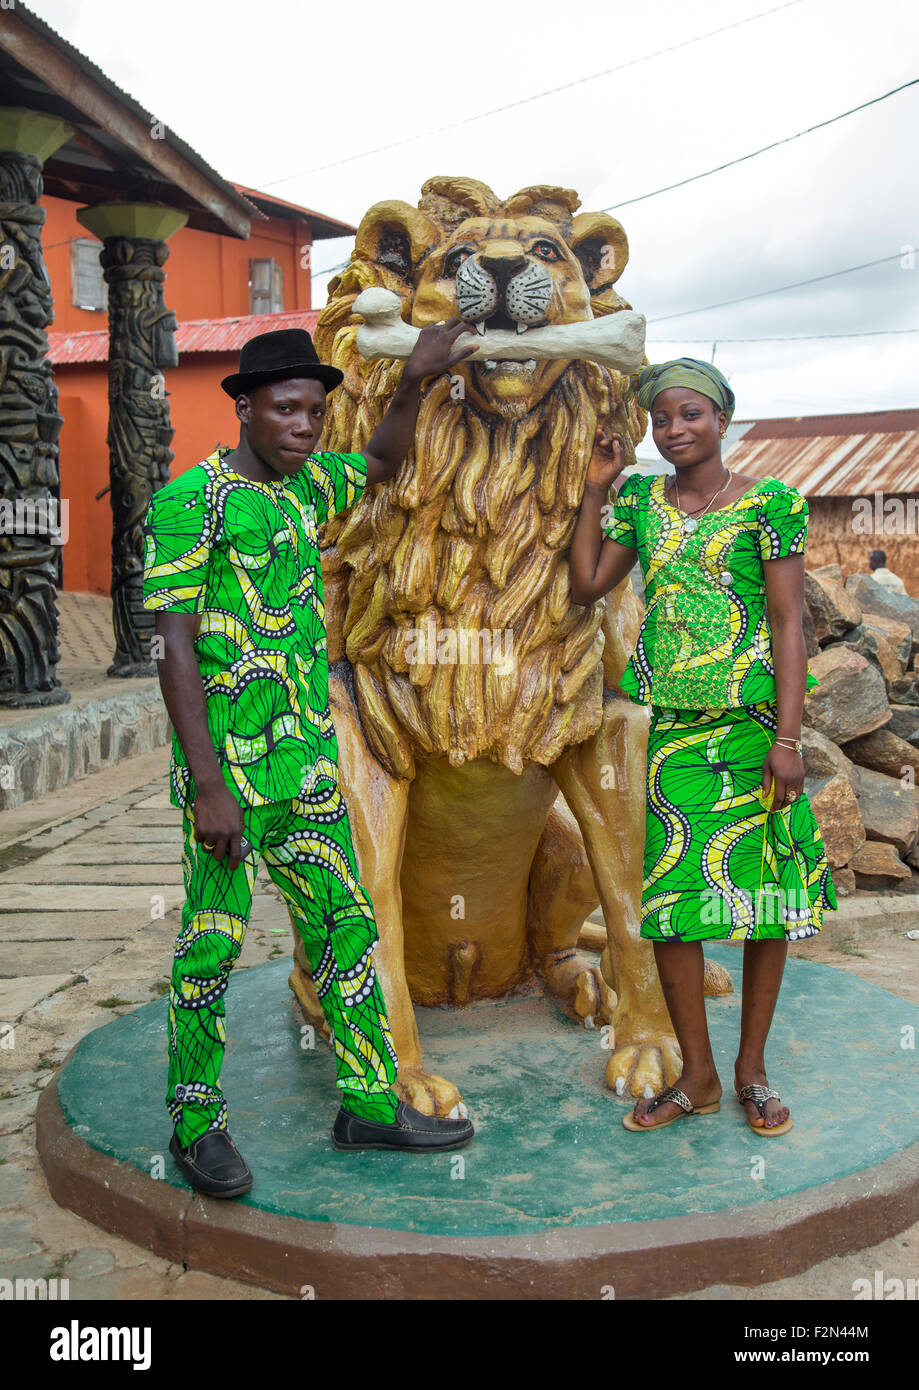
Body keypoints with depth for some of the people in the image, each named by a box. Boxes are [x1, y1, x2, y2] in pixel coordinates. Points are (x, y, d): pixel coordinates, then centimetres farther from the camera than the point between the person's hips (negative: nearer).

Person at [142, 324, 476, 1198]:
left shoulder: (305, 482, 10)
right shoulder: (189, 501, -11)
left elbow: (383, 461, 31)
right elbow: (175, 647, -15)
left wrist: (415, 381, 13)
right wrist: (208, 786, -19)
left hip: (308, 759, 7)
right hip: (230, 764, -7)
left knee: (344, 923, 10)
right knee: (213, 939, 2)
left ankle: (370, 1104, 22)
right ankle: (196, 1125, 19)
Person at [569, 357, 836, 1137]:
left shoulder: (769, 505, -2)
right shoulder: (642, 502, 10)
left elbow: (788, 623, -6)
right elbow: (586, 586, 8)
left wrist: (788, 737, -12)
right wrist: (596, 491, 6)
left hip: (754, 720, -3)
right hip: (675, 723, 3)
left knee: (766, 891, 4)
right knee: (670, 898, 1)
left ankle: (752, 1069, 22)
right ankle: (697, 1078, 17)